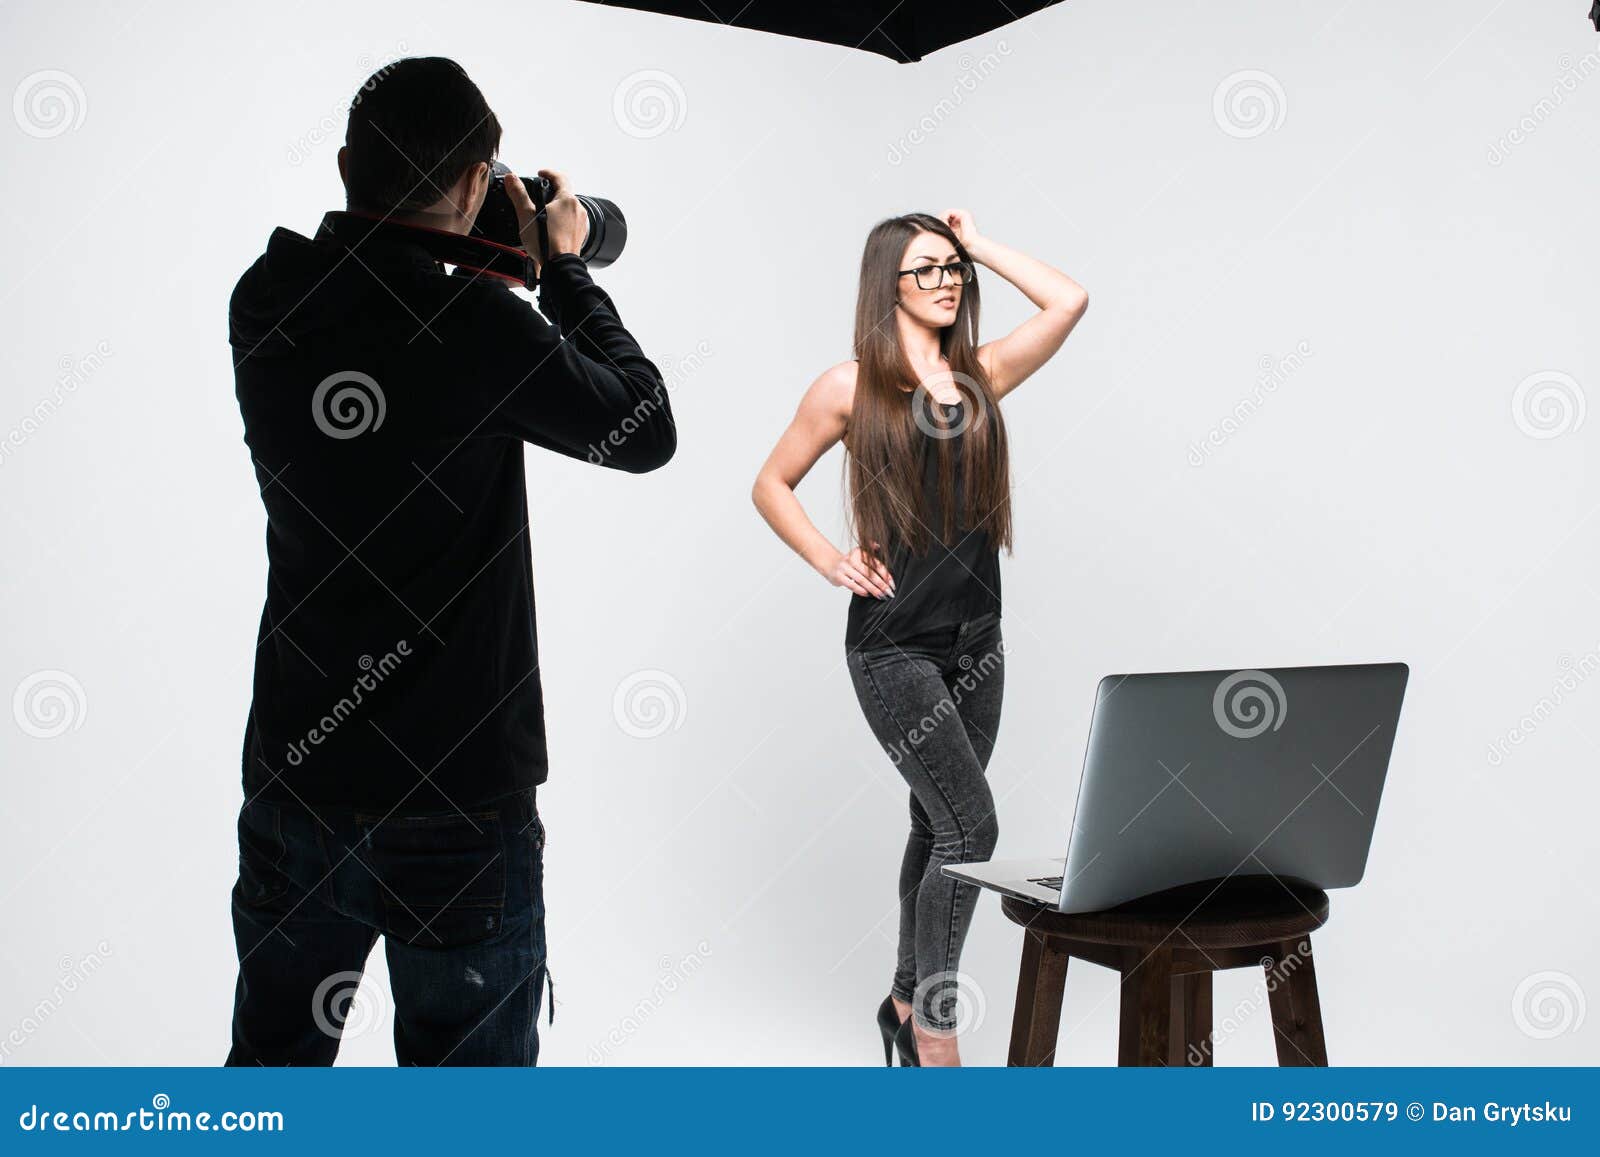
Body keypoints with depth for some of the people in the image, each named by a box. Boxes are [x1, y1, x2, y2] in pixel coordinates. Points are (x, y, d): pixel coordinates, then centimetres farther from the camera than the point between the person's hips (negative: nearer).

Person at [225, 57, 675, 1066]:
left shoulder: (265, 304, -2)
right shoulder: (479, 326, -18)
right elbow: (647, 433, -4)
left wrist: (475, 270, 14)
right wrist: (565, 268, 5)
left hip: (294, 783, 6)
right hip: (458, 800, -5)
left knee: (274, 1054, 22)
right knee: (469, 1062, 13)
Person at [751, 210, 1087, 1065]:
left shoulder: (979, 375, 9)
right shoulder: (850, 387, -3)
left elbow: (1068, 302, 0)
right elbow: (770, 486, 5)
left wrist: (978, 243, 6)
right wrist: (828, 560, -7)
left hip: (976, 637, 6)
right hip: (895, 645, -5)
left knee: (937, 827, 15)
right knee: (970, 826, -11)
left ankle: (909, 1000, 33)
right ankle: (934, 1037, 6)